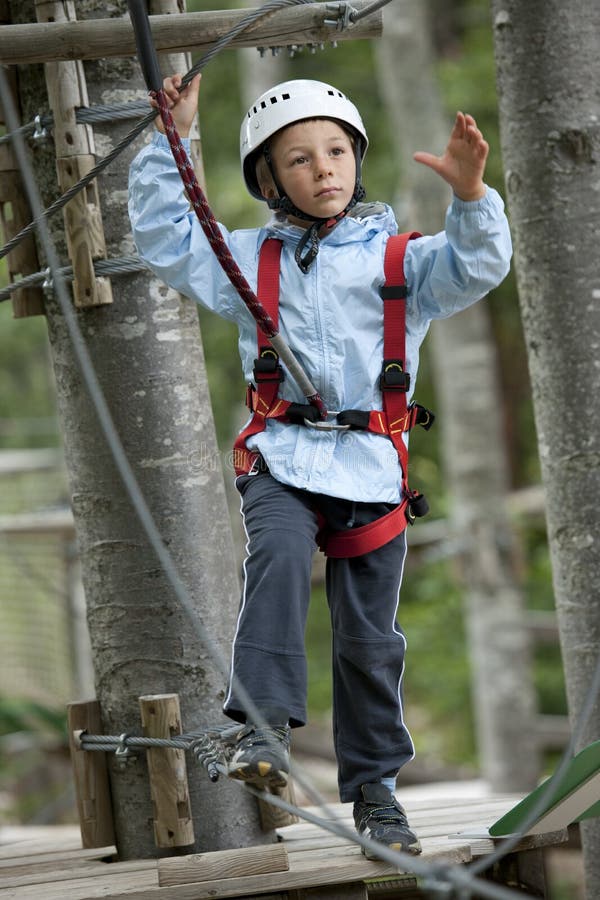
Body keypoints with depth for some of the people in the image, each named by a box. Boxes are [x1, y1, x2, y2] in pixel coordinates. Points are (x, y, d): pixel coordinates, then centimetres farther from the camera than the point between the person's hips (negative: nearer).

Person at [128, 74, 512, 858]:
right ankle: (264, 724, -35)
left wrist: (471, 196, -25)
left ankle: (374, 788, 17)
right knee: (280, 557, -32)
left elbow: (477, 268, -6)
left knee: (369, 636, 4)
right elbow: (166, 238, 9)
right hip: (283, 459, 0)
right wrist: (171, 143, 0)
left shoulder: (401, 261, 8)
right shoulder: (252, 259, 12)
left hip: (371, 469, 0)